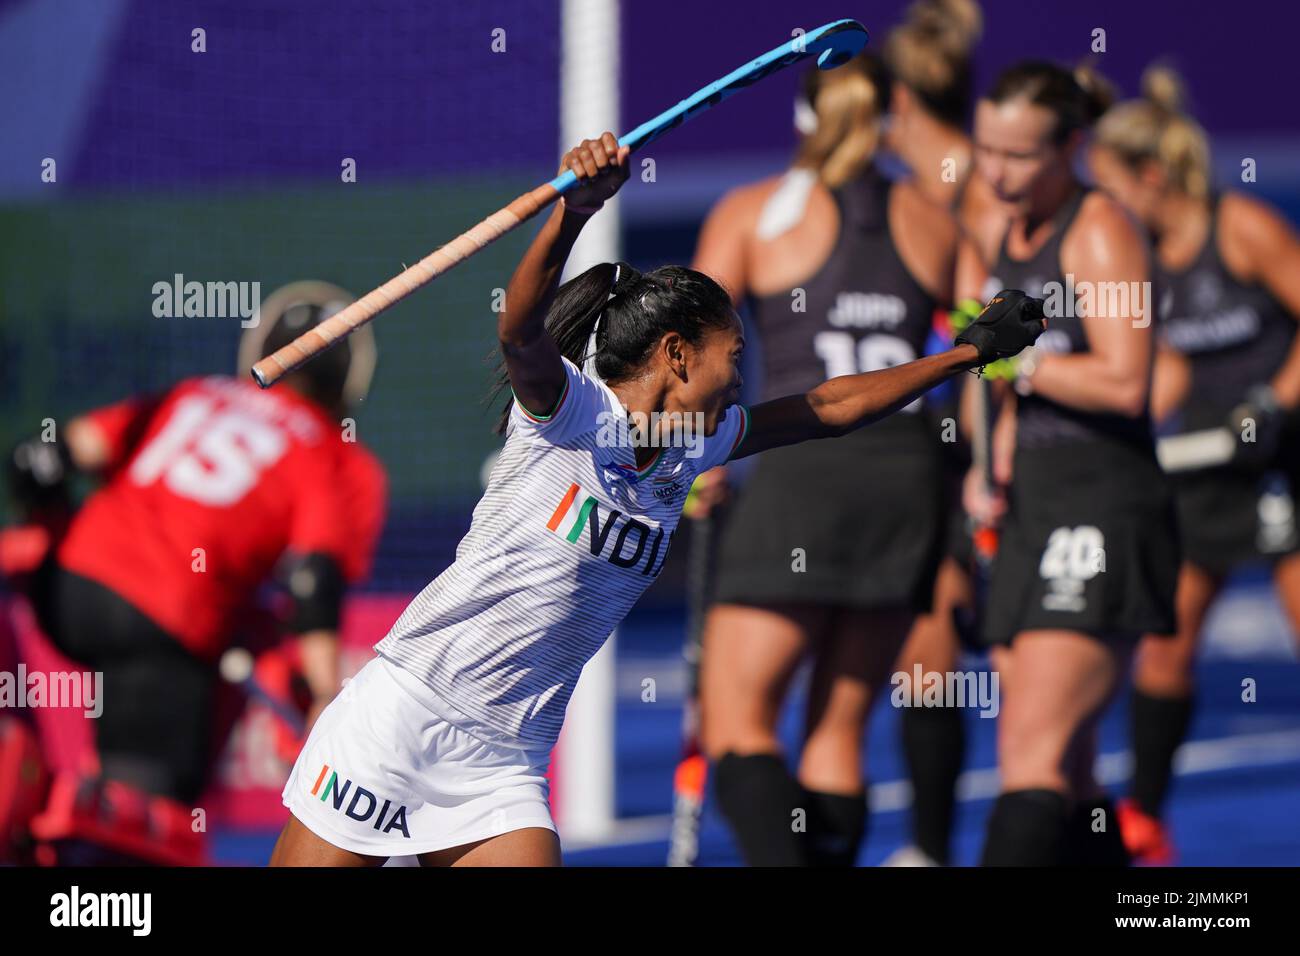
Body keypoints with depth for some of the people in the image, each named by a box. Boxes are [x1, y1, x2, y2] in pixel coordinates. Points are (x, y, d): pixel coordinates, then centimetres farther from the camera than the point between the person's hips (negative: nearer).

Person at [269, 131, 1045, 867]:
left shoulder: (694, 449, 11)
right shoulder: (570, 411, -9)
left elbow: (827, 407, 21)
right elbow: (521, 334, -30)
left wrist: (967, 353, 22)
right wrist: (575, 212, -46)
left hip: (504, 768, 7)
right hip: (404, 714, -7)